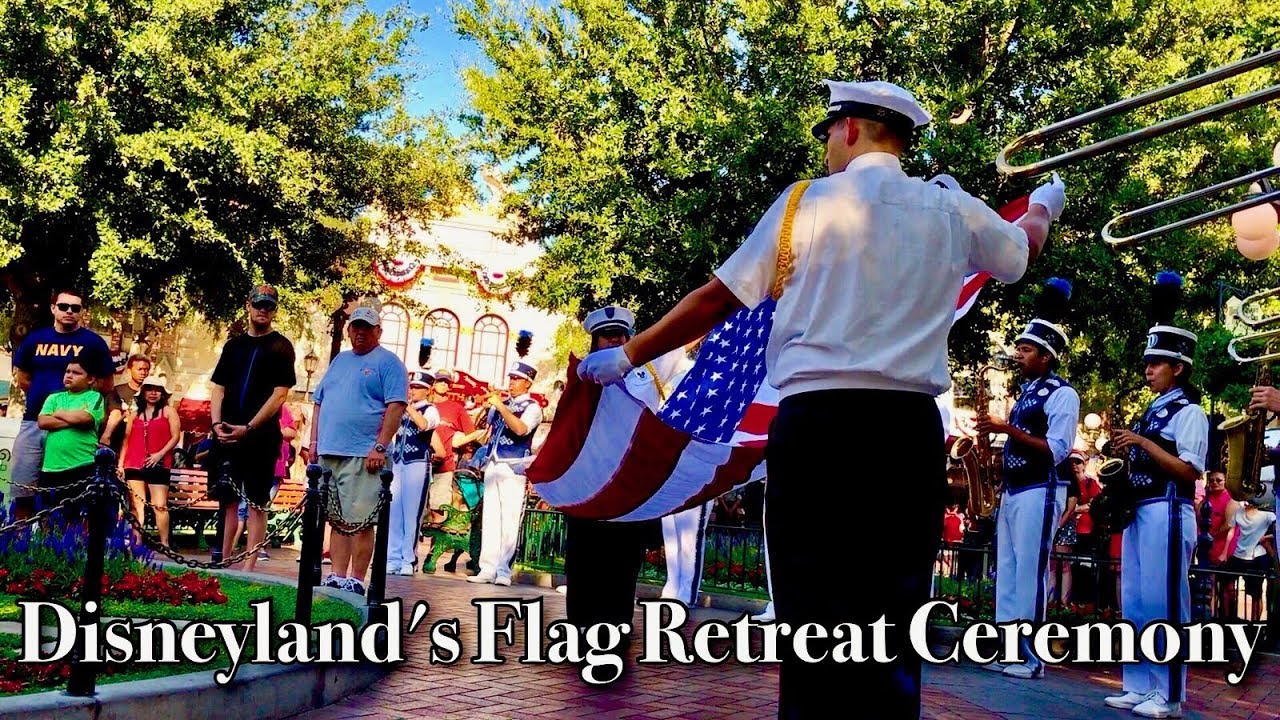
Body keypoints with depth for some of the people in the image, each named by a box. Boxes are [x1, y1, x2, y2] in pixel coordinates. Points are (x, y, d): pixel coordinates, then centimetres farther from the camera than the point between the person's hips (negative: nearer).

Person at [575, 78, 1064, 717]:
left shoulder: (808, 201, 1)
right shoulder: (954, 212, 11)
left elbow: (718, 299, 3)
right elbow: (1023, 249, 33)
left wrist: (627, 356, 13)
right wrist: (1043, 208, 57)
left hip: (818, 423, -3)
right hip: (912, 430, 3)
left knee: (817, 618, -1)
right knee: (895, 616, 8)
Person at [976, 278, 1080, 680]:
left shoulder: (1062, 394, -8)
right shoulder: (1026, 391, 19)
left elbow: (1057, 450, -16)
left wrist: (1007, 429, -20)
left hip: (1041, 492, -9)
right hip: (1013, 490, 9)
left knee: (1030, 571, -8)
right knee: (1006, 570, 8)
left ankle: (1031, 658, -3)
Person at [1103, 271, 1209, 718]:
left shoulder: (1189, 412, -5)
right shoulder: (1151, 413, 20)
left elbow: (1188, 470, -14)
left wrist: (1144, 444, -16)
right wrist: (1125, 453, 6)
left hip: (1167, 513, -9)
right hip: (1139, 511, 9)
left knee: (1163, 602, -8)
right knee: (1134, 603, 9)